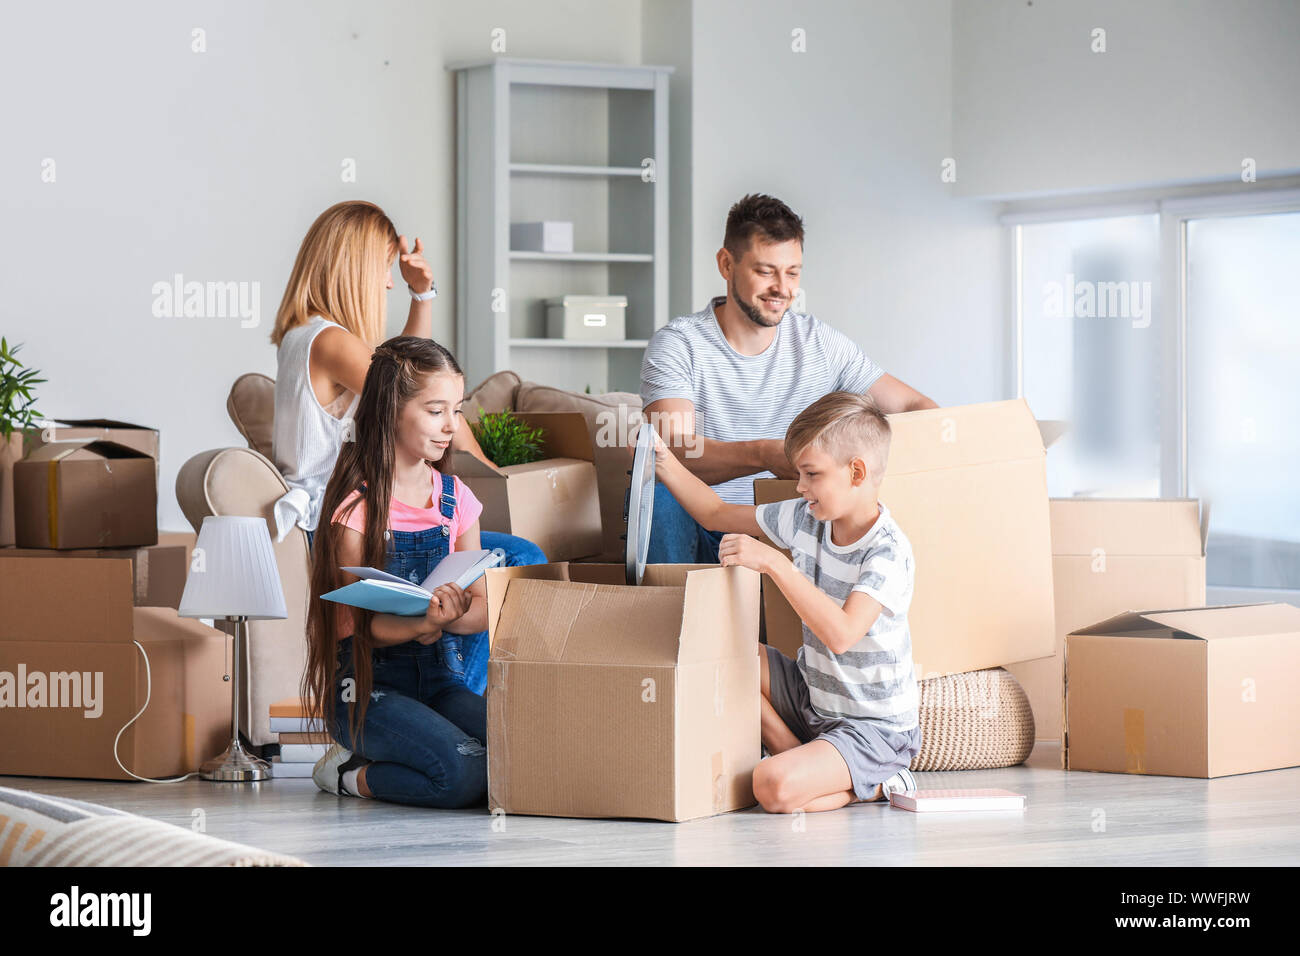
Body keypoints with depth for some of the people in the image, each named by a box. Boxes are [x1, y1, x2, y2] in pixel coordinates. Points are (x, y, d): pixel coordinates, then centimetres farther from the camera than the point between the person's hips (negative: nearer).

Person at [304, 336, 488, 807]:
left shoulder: (456, 498, 9)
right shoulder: (356, 507, -9)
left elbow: (481, 607, 7)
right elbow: (365, 624, -12)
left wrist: (450, 618, -18)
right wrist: (423, 622, -34)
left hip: (440, 675, 6)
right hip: (368, 679, -6)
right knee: (463, 774, -30)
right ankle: (350, 773, 0)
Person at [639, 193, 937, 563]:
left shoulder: (821, 344, 5)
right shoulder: (677, 345, -8)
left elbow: (913, 405, 8)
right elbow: (675, 452, -23)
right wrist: (764, 455, -42)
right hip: (701, 533, -2)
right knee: (659, 487, -33)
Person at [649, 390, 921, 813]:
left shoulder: (888, 551, -24)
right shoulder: (806, 519, -1)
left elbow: (841, 633, -39)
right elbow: (716, 515, 13)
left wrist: (774, 563, -37)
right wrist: (664, 462, 2)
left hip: (874, 727, -8)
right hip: (813, 698, 8)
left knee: (775, 787, -30)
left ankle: (875, 784, 0)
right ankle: (800, 757, -2)